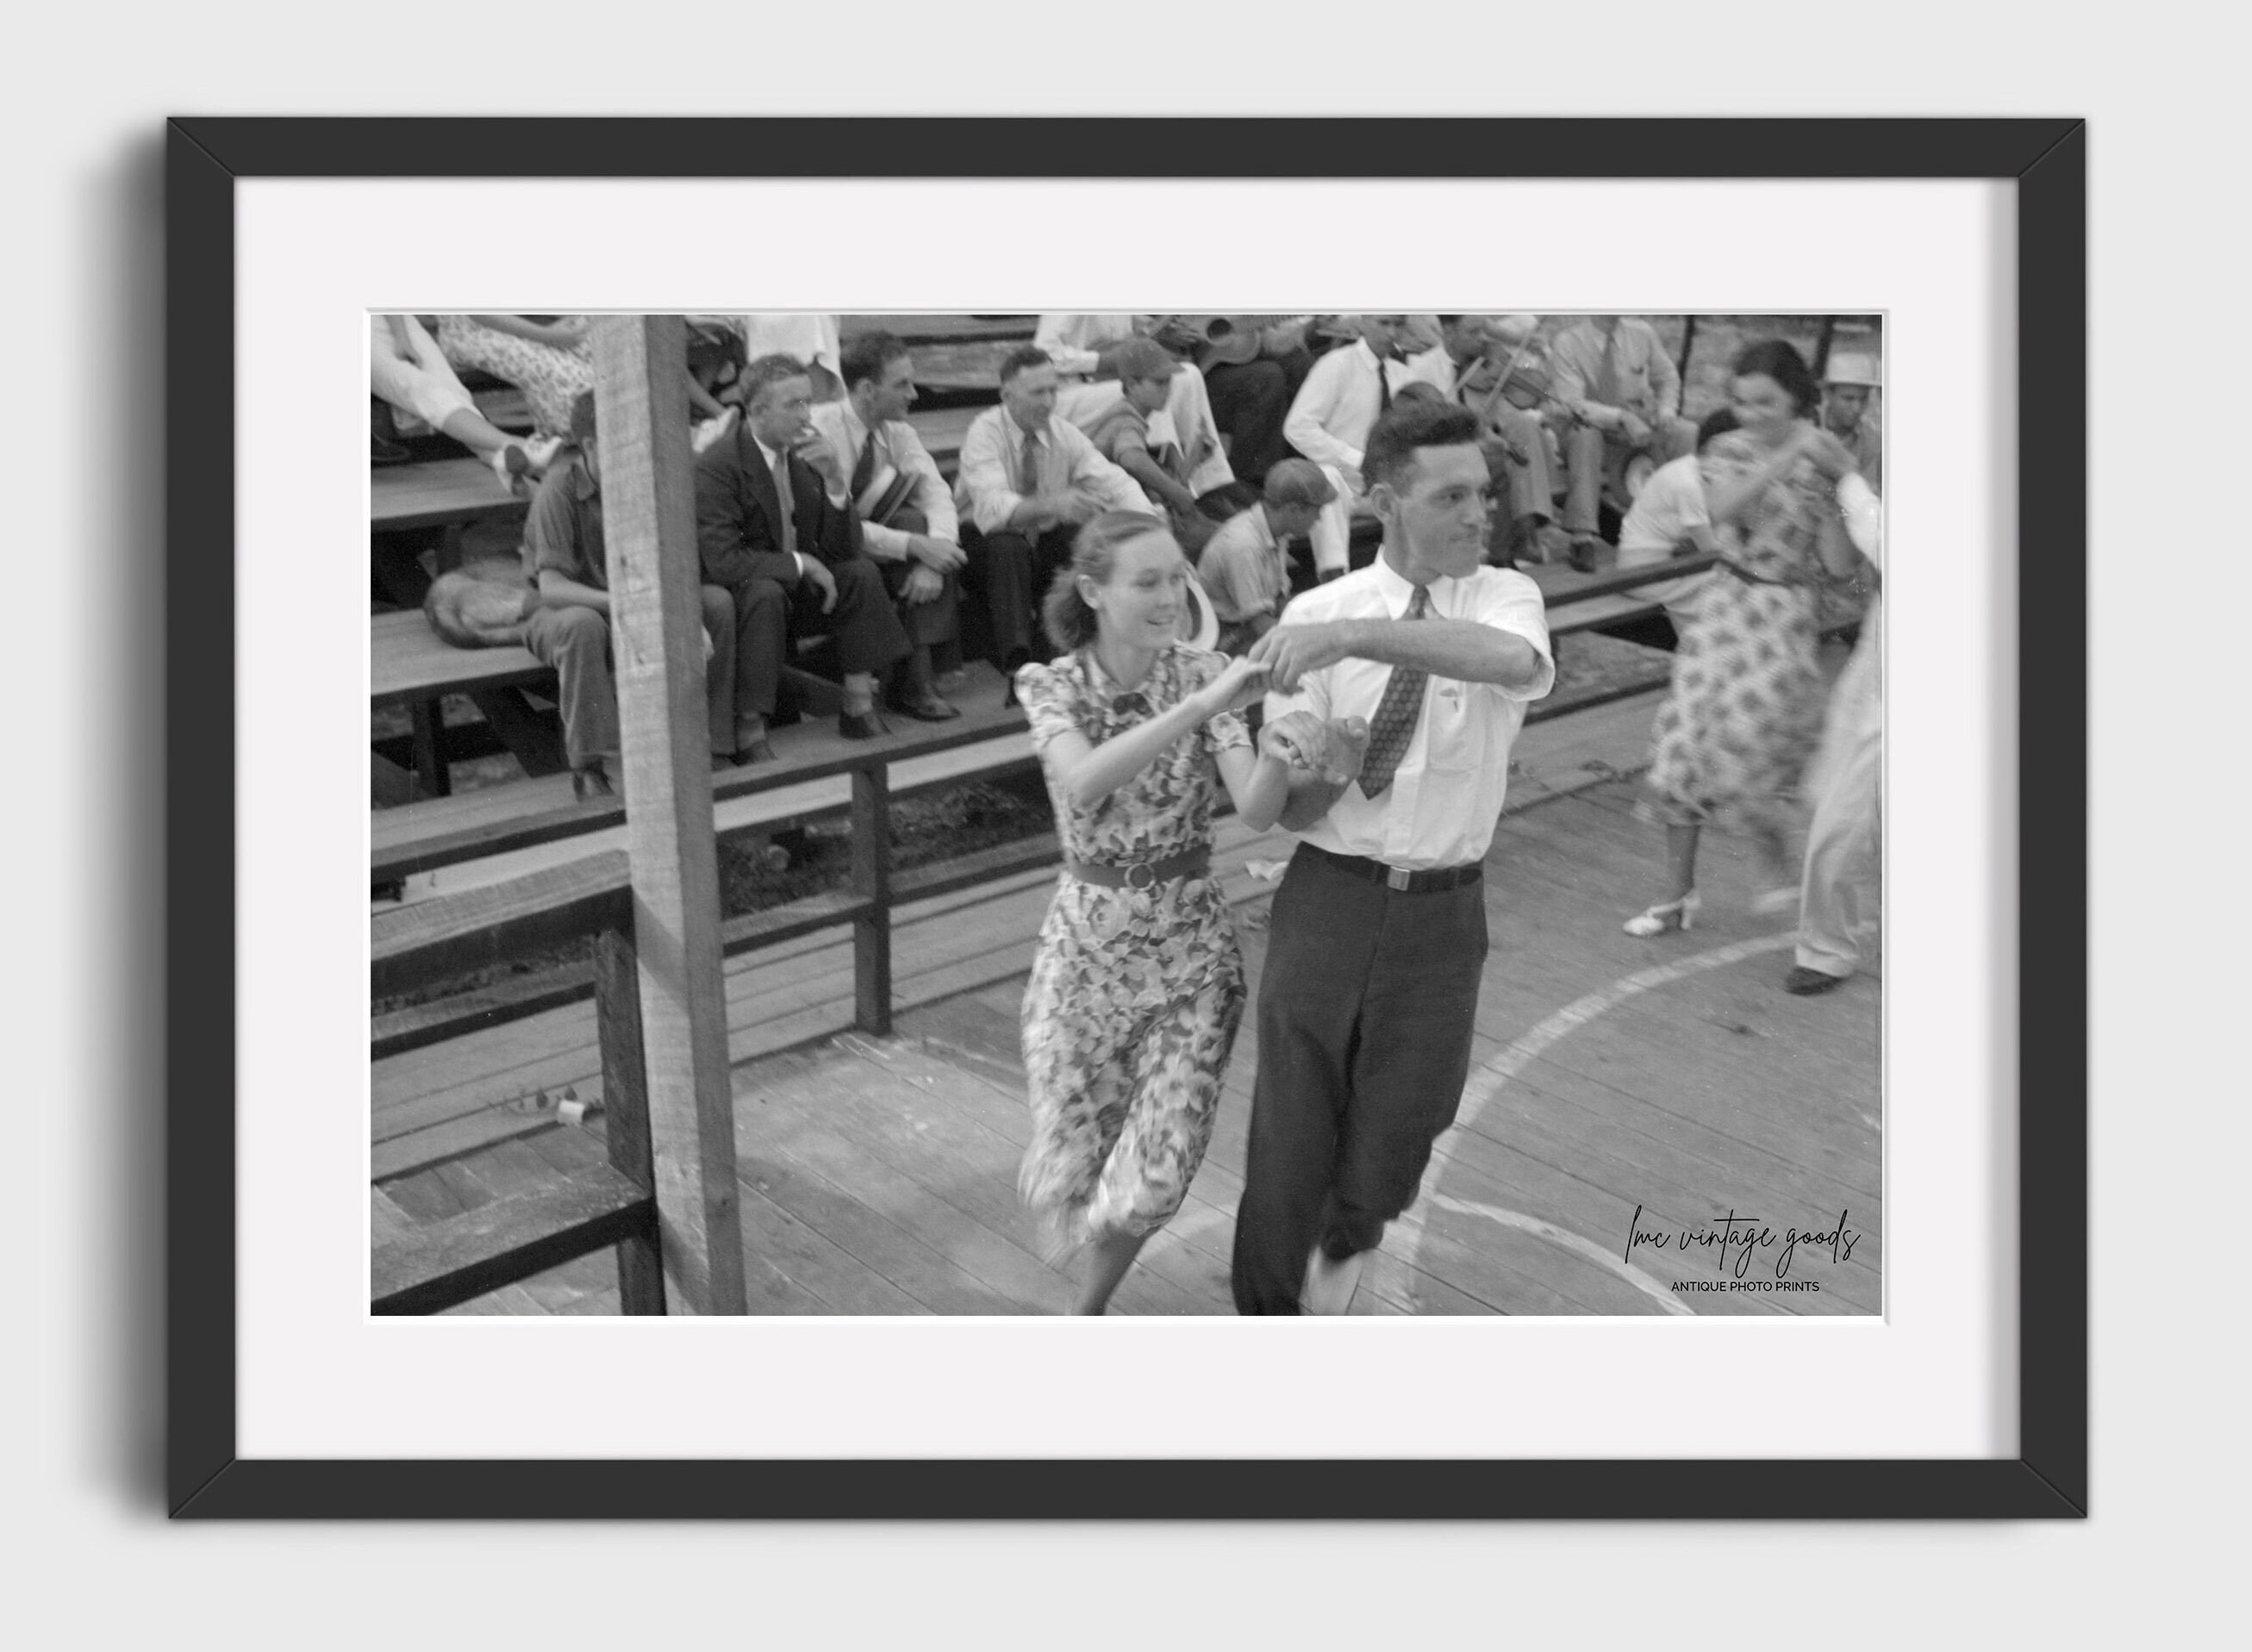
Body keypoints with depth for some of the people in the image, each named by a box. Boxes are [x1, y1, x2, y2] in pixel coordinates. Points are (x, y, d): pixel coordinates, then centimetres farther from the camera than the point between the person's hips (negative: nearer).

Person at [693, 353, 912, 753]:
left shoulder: (804, 453, 1)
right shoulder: (715, 466, -17)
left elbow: (845, 547, -2)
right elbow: (721, 562, -26)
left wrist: (834, 479, -17)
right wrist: (798, 563, -23)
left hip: (797, 587, 6)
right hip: (735, 597, -6)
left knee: (862, 573, -16)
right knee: (767, 592, -36)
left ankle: (858, 708, -12)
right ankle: (749, 732, -30)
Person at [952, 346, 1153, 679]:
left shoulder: (1065, 434, -2)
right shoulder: (984, 433, -17)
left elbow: (1115, 483, -11)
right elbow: (993, 508, -33)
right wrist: (1051, 505, -51)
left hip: (1045, 545, 4)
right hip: (984, 545, -4)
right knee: (1008, 545, -37)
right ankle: (1018, 666, -40)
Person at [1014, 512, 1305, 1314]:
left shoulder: (1205, 673, -9)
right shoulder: (1051, 685, -9)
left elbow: (1256, 811, -21)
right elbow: (1086, 782, -31)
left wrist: (1282, 756, -42)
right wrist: (1202, 706, -40)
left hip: (1190, 947, 0)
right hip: (1083, 945, 0)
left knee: (1151, 1184, -2)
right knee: (1069, 1174, 6)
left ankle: (1090, 1304, 33)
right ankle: (1073, 1203, 47)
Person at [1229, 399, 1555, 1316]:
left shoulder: (1504, 595, -5)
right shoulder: (1315, 612, -5)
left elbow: (1516, 662, -32)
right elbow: (1284, 808, -4)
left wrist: (1356, 634, -39)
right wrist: (1325, 773, -27)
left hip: (1441, 913, 1)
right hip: (1328, 901, 0)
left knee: (1394, 1142, 12)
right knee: (1288, 1141, 7)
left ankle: (1343, 1246, 46)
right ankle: (1265, 1306, 32)